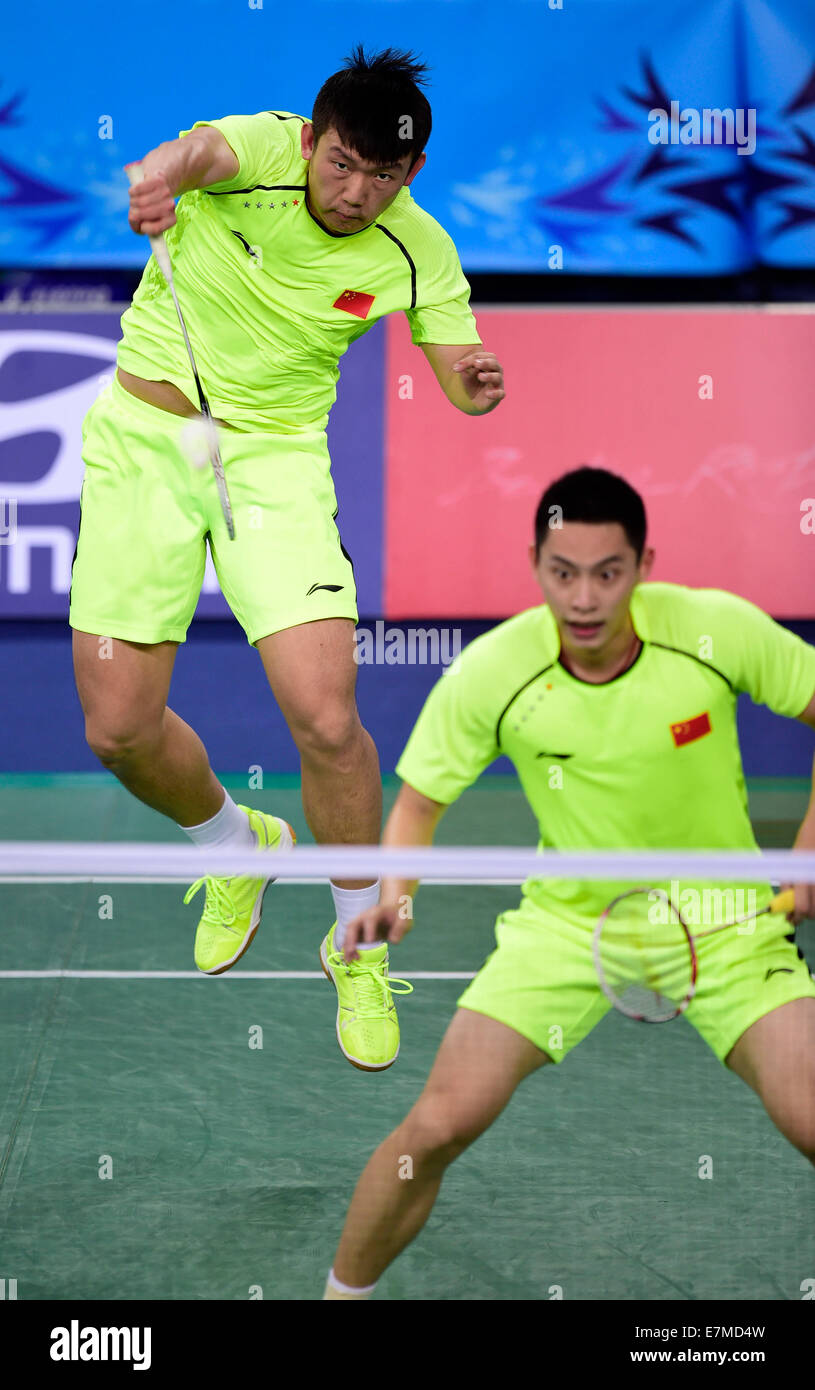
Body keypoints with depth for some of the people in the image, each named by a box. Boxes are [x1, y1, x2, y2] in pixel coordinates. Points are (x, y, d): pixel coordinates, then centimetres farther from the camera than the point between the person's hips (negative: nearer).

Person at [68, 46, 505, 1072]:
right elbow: (208, 150, -40)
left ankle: (358, 946, 8)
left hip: (275, 457, 0)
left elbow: (460, 376, -3)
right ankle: (236, 843, 33)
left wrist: (476, 380, -29)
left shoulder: (415, 250, -8)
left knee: (325, 720, -16)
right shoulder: (261, 150, -17)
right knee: (119, 729, -1)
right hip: (142, 438, 0)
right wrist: (166, 171, -66)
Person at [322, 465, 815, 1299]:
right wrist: (394, 896, -25)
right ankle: (343, 1295, 13)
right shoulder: (488, 675, -19)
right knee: (439, 1124, -10)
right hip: (568, 918, 0)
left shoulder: (720, 631, -21)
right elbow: (419, 800, -6)